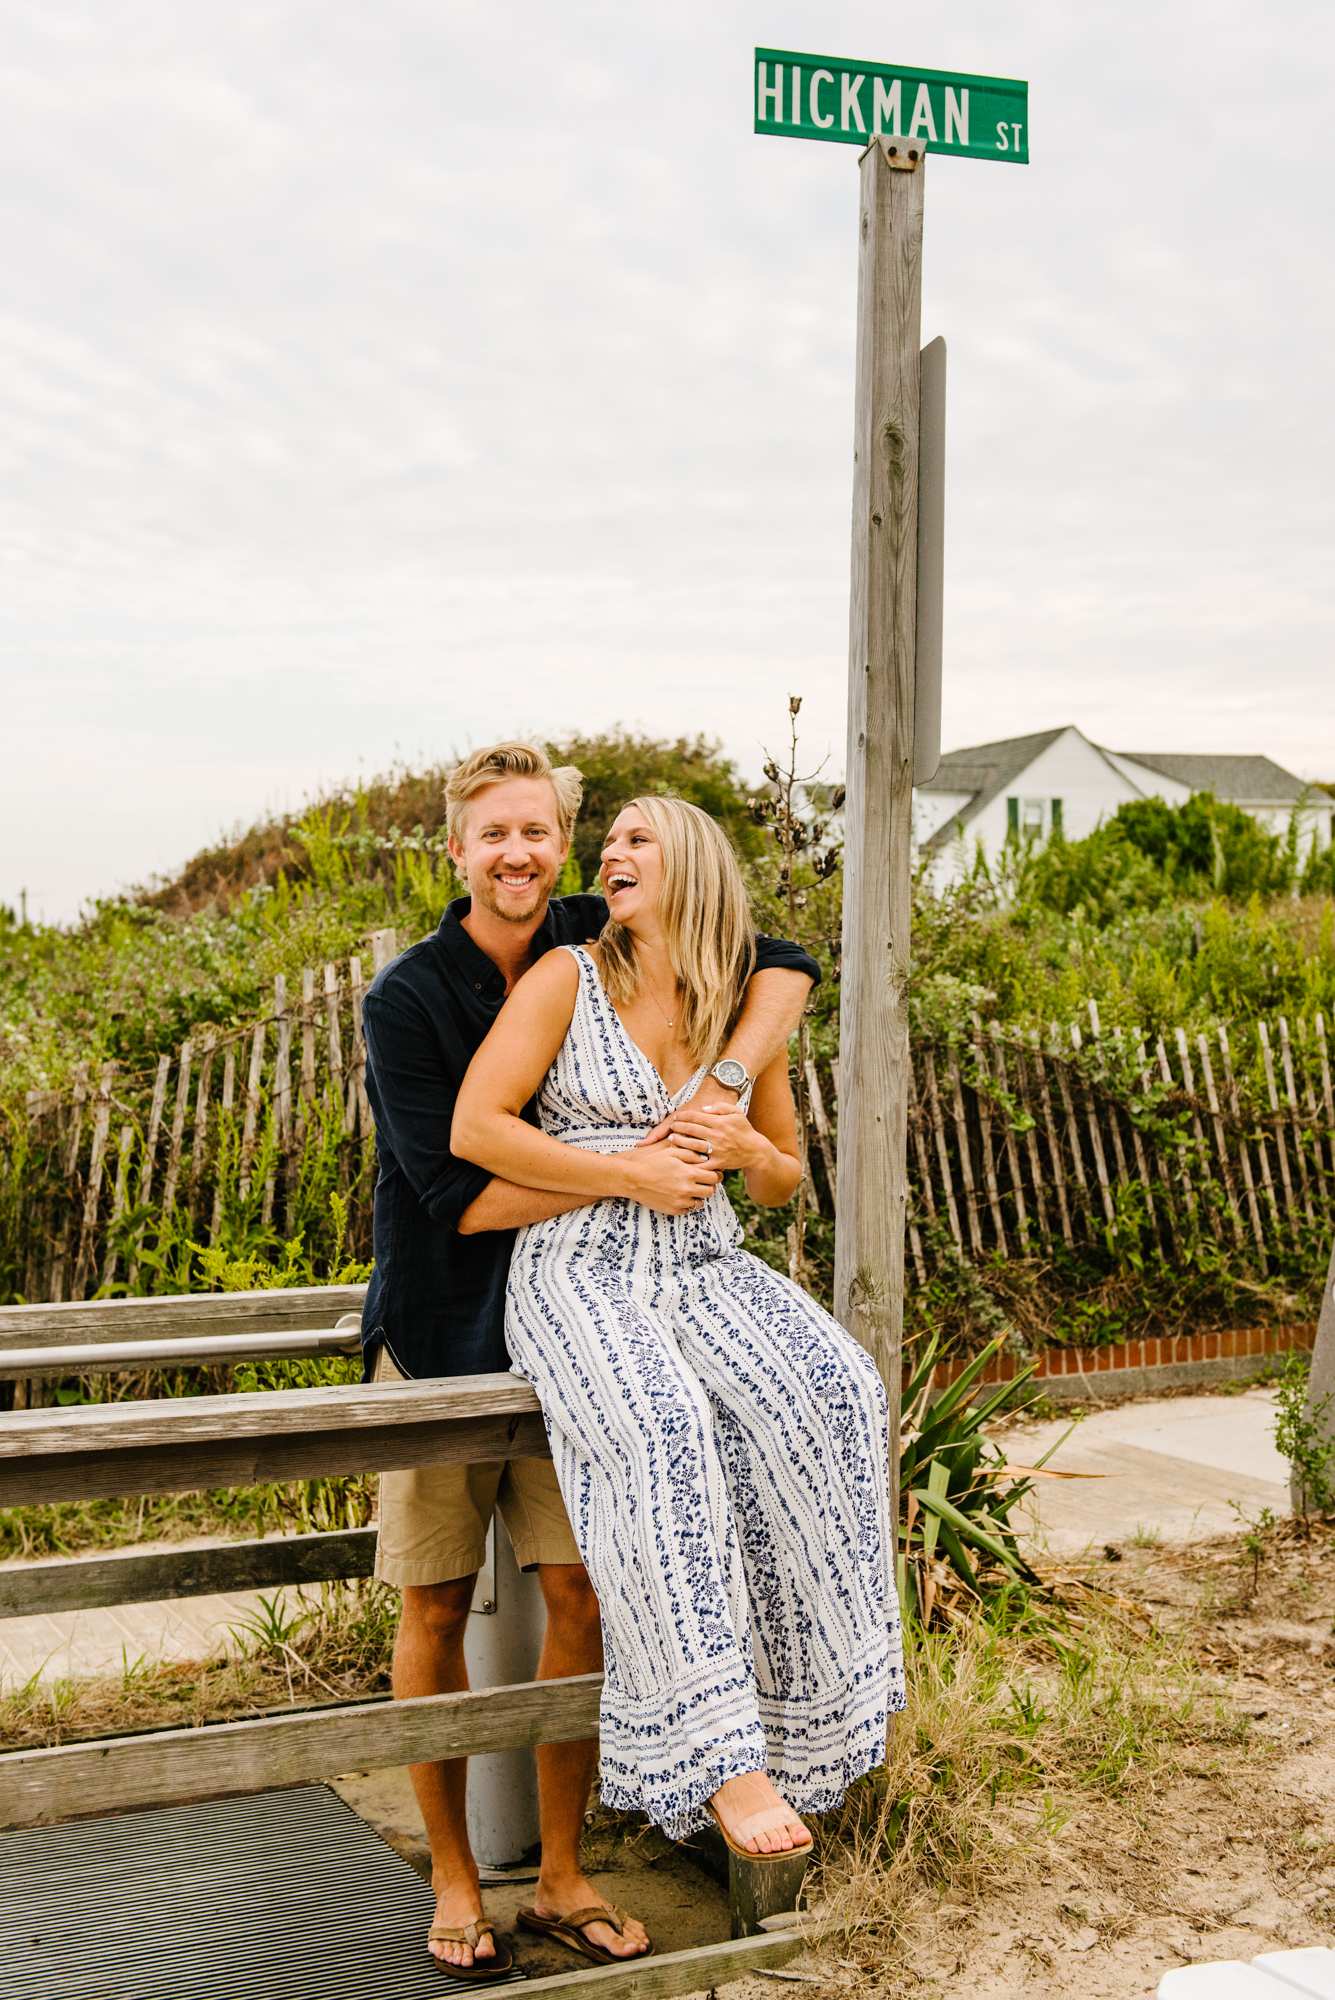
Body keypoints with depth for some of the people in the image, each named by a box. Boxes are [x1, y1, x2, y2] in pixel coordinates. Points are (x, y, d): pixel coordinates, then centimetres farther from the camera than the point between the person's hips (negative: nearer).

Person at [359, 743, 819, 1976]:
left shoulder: (598, 945, -2)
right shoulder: (406, 1001, -13)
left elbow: (786, 966, 1)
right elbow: (459, 1193, -19)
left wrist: (721, 1086, -14)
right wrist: (626, 1173, -24)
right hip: (442, 1334, -3)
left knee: (580, 1594, 3)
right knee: (438, 1608, 5)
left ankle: (562, 1872, 20)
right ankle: (454, 1879, 23)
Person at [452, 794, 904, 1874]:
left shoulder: (745, 1010, 11)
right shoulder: (569, 978, 1)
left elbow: (786, 1179, 21)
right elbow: (474, 1128, -9)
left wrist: (746, 1147, -3)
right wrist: (631, 1173, -10)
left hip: (704, 1268, 4)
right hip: (577, 1270, -4)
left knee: (830, 1391, -27)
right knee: (662, 1428, -35)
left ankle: (805, 1693, -16)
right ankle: (718, 1756, -32)